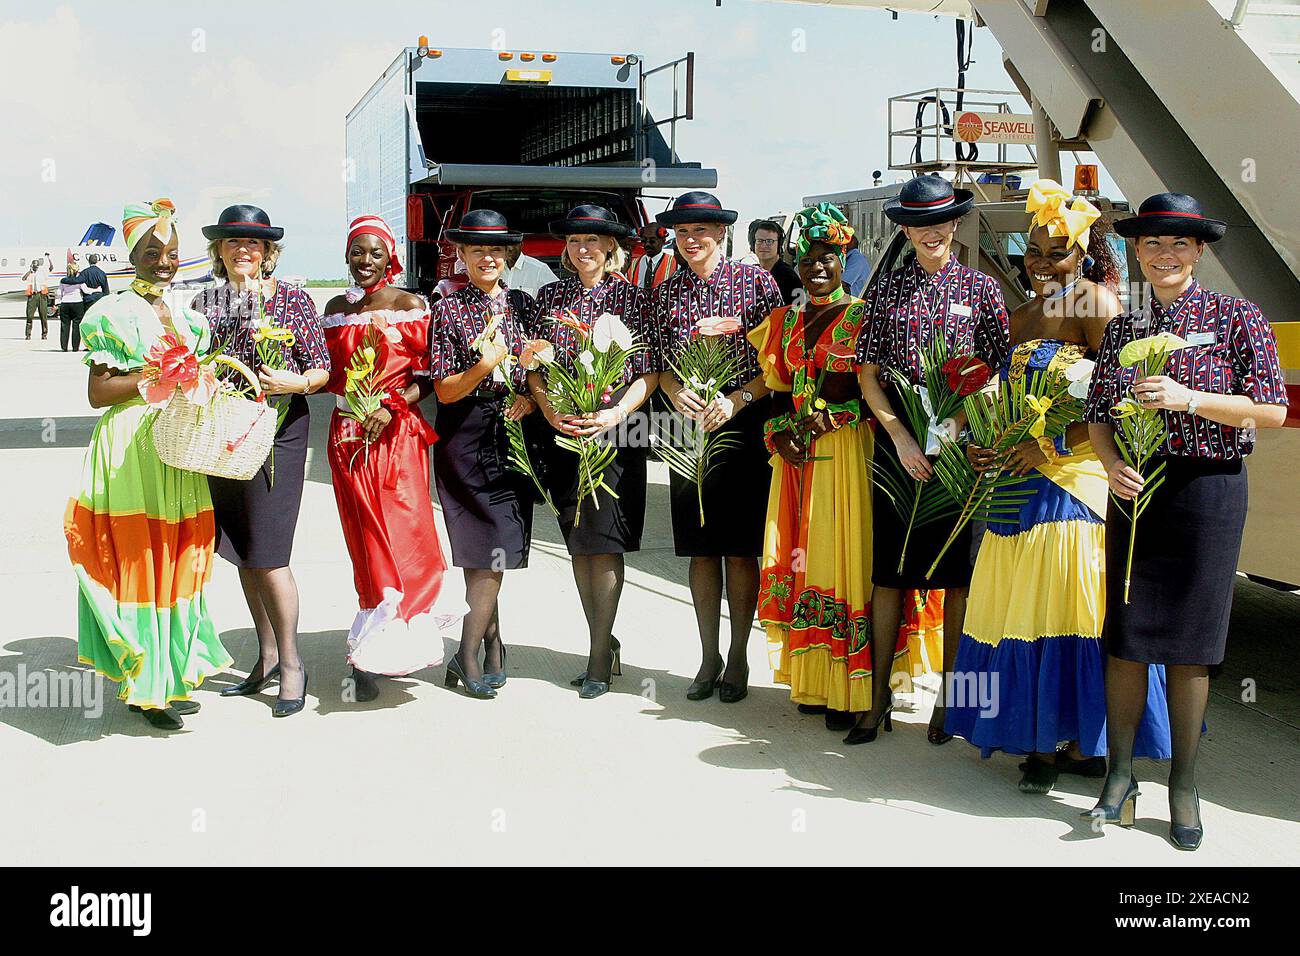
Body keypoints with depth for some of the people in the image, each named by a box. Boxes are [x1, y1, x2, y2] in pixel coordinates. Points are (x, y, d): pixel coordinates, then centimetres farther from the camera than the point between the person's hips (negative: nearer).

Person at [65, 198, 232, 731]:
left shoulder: (187, 320, 16)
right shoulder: (114, 313, -5)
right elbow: (97, 393, -10)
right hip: (130, 451, -7)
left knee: (180, 562, 9)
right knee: (139, 562, -4)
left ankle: (171, 678, 19)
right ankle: (146, 686, 6)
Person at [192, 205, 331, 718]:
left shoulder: (292, 299, -1)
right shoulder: (205, 302, 11)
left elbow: (322, 369, -2)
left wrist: (298, 382, -21)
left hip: (276, 432, -5)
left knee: (266, 554, -8)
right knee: (241, 553, 11)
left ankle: (291, 661, 7)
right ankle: (267, 657, 23)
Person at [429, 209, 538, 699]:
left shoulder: (523, 305, 11)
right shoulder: (448, 310, -1)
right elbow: (444, 391, -5)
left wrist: (530, 397, -3)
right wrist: (484, 367, -22)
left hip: (513, 434, 4)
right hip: (465, 436, -3)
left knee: (489, 552, 3)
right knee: (491, 550, -7)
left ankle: (483, 644, 17)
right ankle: (471, 653, 5)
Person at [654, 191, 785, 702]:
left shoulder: (755, 281, -1)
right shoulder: (666, 292, 9)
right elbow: (661, 363, 12)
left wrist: (736, 399, -16)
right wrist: (675, 391, -10)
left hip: (745, 426, -3)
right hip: (688, 427, 3)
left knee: (740, 547, 2)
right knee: (701, 547, 7)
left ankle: (738, 657, 14)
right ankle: (709, 657, 18)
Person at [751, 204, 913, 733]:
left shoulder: (863, 316, 0)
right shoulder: (785, 321, 16)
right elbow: (778, 388, 15)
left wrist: (831, 416, -17)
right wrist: (780, 433, -2)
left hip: (846, 452, -5)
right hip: (796, 455, 5)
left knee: (843, 555, -7)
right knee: (799, 557, 5)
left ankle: (849, 690, -2)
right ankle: (811, 681, 13)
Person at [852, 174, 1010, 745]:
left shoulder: (981, 288, 6)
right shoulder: (887, 289, 7)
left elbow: (993, 374, 3)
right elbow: (868, 374, 4)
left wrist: (952, 428, -12)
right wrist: (901, 436, -8)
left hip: (961, 446, 0)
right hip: (896, 443, 1)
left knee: (957, 574, 3)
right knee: (888, 570, 3)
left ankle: (949, 696, 13)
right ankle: (879, 692, 12)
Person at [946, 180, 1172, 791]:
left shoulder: (1092, 300, -6)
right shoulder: (1018, 317, 17)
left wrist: (1052, 443, -21)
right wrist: (985, 446, 3)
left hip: (1074, 479, -7)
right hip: (1020, 483, 7)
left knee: (1064, 608, -4)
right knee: (1018, 605, 7)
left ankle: (1076, 740, 7)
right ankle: (1043, 739, 16)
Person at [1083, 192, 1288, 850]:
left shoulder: (1236, 318, 0)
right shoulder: (1122, 329, 11)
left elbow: (1272, 409, -6)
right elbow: (1098, 415, 11)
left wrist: (1186, 399, -17)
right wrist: (1113, 466, -9)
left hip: (1208, 490, -3)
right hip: (1135, 491, 3)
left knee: (1188, 640, 1)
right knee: (1125, 634, 1)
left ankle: (1184, 786, 12)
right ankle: (1119, 778, 10)